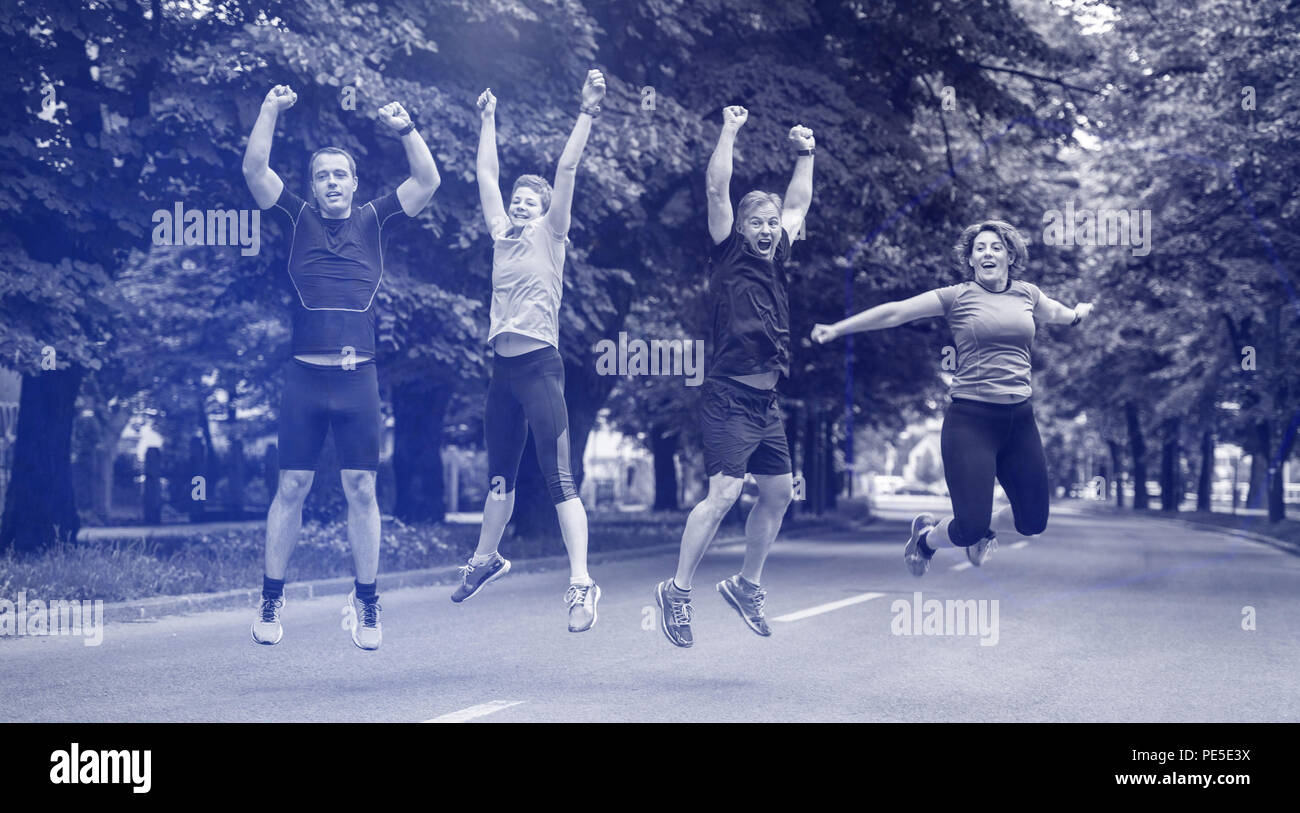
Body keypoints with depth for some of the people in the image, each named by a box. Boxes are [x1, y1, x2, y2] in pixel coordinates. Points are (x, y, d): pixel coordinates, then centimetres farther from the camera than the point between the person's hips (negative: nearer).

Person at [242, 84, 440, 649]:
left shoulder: (374, 222, 11)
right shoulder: (298, 221, 9)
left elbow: (428, 182, 4)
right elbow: (254, 170, 0)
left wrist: (405, 128, -6)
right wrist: (271, 110, -5)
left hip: (358, 378, 1)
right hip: (304, 375, 0)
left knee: (362, 489, 2)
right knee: (291, 487, 2)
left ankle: (366, 603, 10)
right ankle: (271, 600, 10)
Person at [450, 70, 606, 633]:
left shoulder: (550, 235, 2)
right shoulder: (502, 236, 15)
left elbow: (567, 170, -5)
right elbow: (487, 175, 22)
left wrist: (587, 113, -9)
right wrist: (488, 120, 27)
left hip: (540, 365, -6)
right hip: (503, 367, 6)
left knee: (559, 479, -11)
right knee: (499, 475, 19)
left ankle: (581, 583, -13)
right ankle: (486, 559, 36)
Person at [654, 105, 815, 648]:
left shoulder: (776, 258, 13)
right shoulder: (728, 256, -3)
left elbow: (798, 204, 26)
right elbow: (716, 192, -11)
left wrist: (805, 153, 23)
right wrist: (729, 133, -8)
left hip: (766, 402, 8)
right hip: (730, 397, -8)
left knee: (779, 492, 11)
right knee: (724, 493, -16)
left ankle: (746, 584, 25)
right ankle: (677, 591, -7)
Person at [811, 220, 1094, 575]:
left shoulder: (1027, 293, 12)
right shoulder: (957, 297, 0)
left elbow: (1056, 313, 37)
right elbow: (895, 312, -2)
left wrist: (1078, 313, 23)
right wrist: (836, 329, -5)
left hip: (1019, 420, 5)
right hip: (971, 420, -5)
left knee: (1034, 522, 8)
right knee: (969, 529, -9)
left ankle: (986, 527, 41)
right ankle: (925, 537, 26)